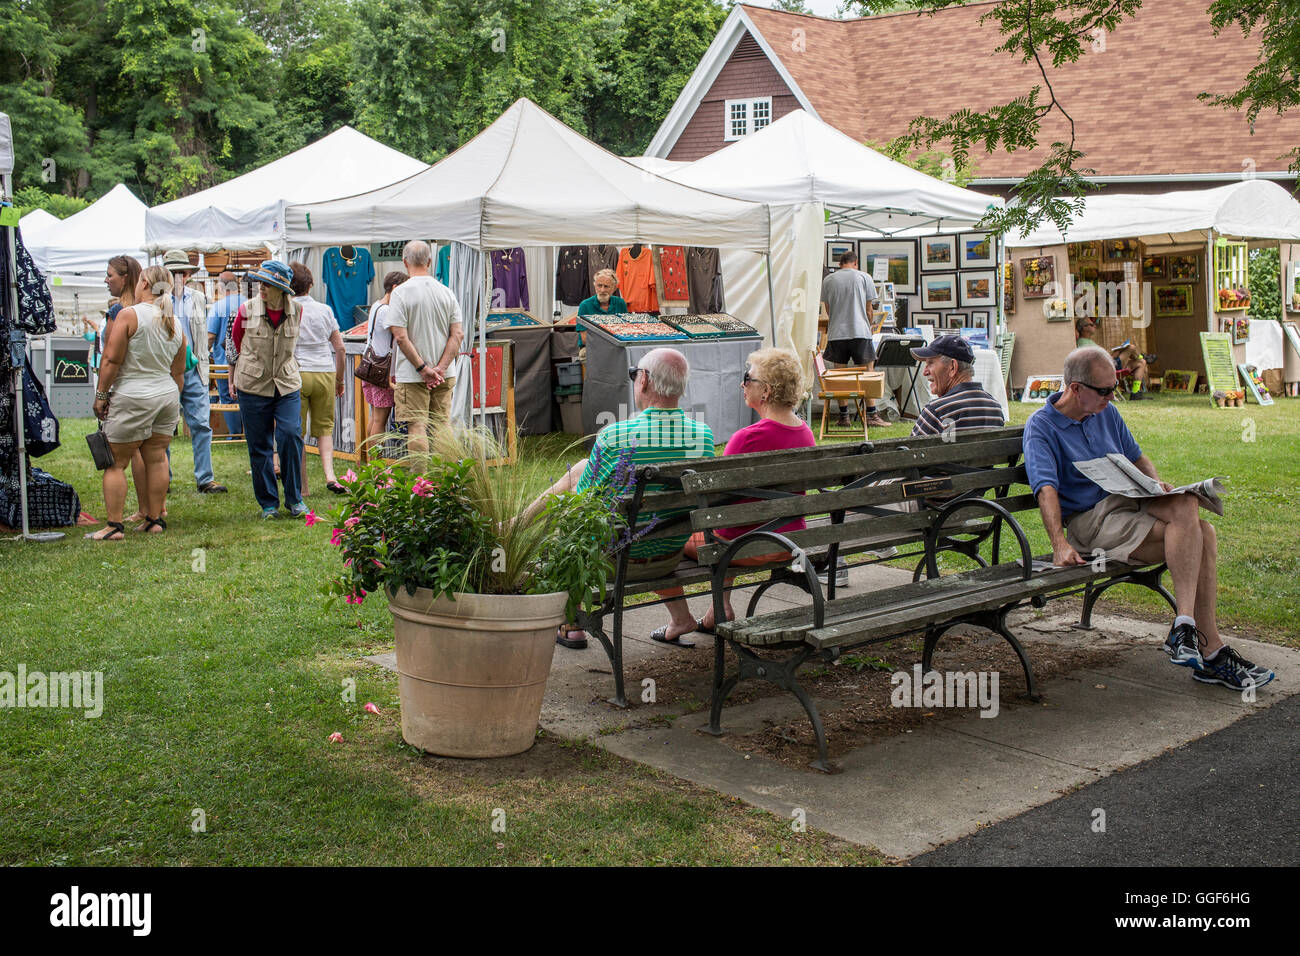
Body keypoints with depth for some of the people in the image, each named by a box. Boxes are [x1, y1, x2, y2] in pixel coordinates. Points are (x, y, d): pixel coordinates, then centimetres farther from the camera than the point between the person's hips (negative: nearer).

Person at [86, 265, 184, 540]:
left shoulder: (129, 314, -11)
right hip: (167, 395, 6)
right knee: (156, 459, 12)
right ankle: (155, 519, 15)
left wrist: (101, 394, -5)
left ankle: (114, 525, 0)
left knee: (116, 463, 1)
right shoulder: (175, 323, 8)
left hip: (132, 398, -6)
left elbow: (112, 360, -13)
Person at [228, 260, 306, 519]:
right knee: (259, 446, 3)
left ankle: (294, 499, 4)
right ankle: (268, 503, 15)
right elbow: (234, 345, 10)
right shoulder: (247, 310, -6)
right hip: (253, 386, -1)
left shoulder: (296, 310, -2)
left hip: (287, 385, 1)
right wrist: (232, 380, 14)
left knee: (291, 436, -12)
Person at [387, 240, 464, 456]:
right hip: (444, 376, 5)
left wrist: (423, 368, -12)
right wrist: (440, 368, -5)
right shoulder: (446, 293, 5)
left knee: (416, 427, -2)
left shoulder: (401, 293, -8)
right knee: (442, 428, 10)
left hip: (412, 376, -4)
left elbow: (400, 337, -14)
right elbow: (457, 334, 0)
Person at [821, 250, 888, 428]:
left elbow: (828, 309, 13)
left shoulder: (828, 280, 8)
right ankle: (871, 415, -1)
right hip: (860, 332, -2)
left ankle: (843, 415, 5)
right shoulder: (864, 277, 5)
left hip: (836, 333, 2)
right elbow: (868, 309, 7)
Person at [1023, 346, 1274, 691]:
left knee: (1203, 532, -21)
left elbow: (1136, 457, 28)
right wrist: (1060, 544, -32)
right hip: (1091, 522, -7)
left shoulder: (1106, 413, 17)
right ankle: (1210, 649, -25)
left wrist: (1156, 483, 4)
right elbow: (1046, 488, -19)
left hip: (1129, 501, 7)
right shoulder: (1041, 427, -6)